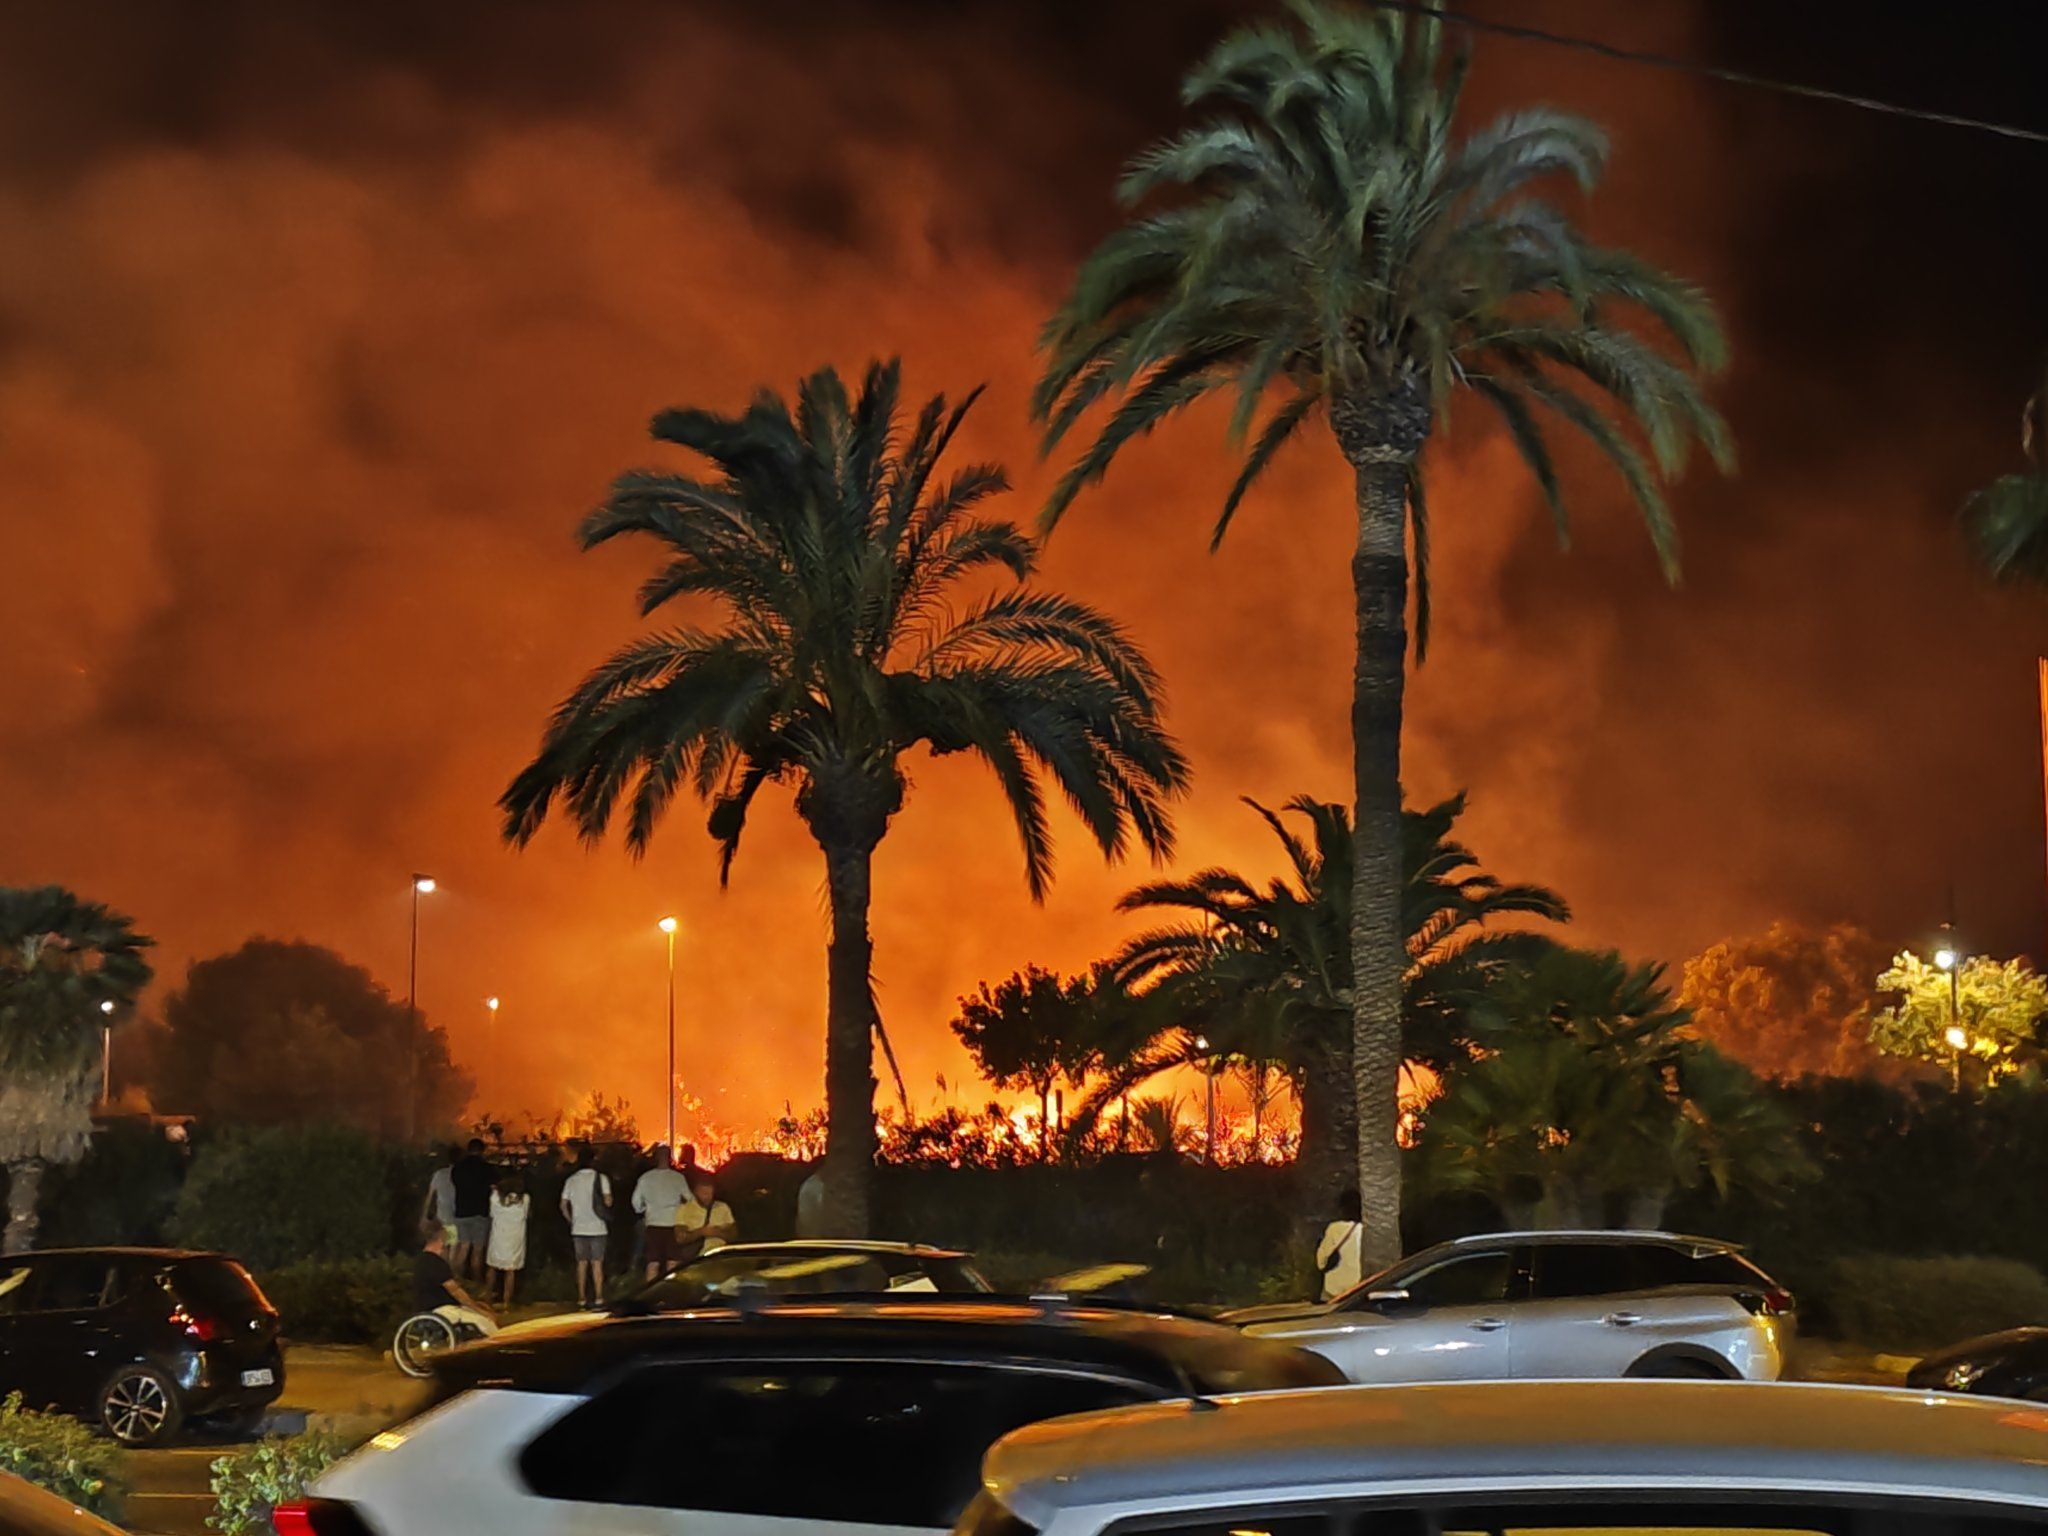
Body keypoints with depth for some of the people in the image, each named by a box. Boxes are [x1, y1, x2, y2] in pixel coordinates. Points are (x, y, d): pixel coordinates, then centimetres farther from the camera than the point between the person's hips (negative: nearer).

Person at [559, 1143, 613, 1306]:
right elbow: (607, 1202, -14)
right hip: (597, 1228, -3)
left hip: (578, 1229, 3)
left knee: (581, 1263, 8)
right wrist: (610, 1197, 8)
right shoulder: (601, 1178, -7)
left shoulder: (571, 1180, 4)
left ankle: (582, 1298, 7)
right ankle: (598, 1298, -3)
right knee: (597, 1263, 1)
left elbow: (563, 1205, 5)